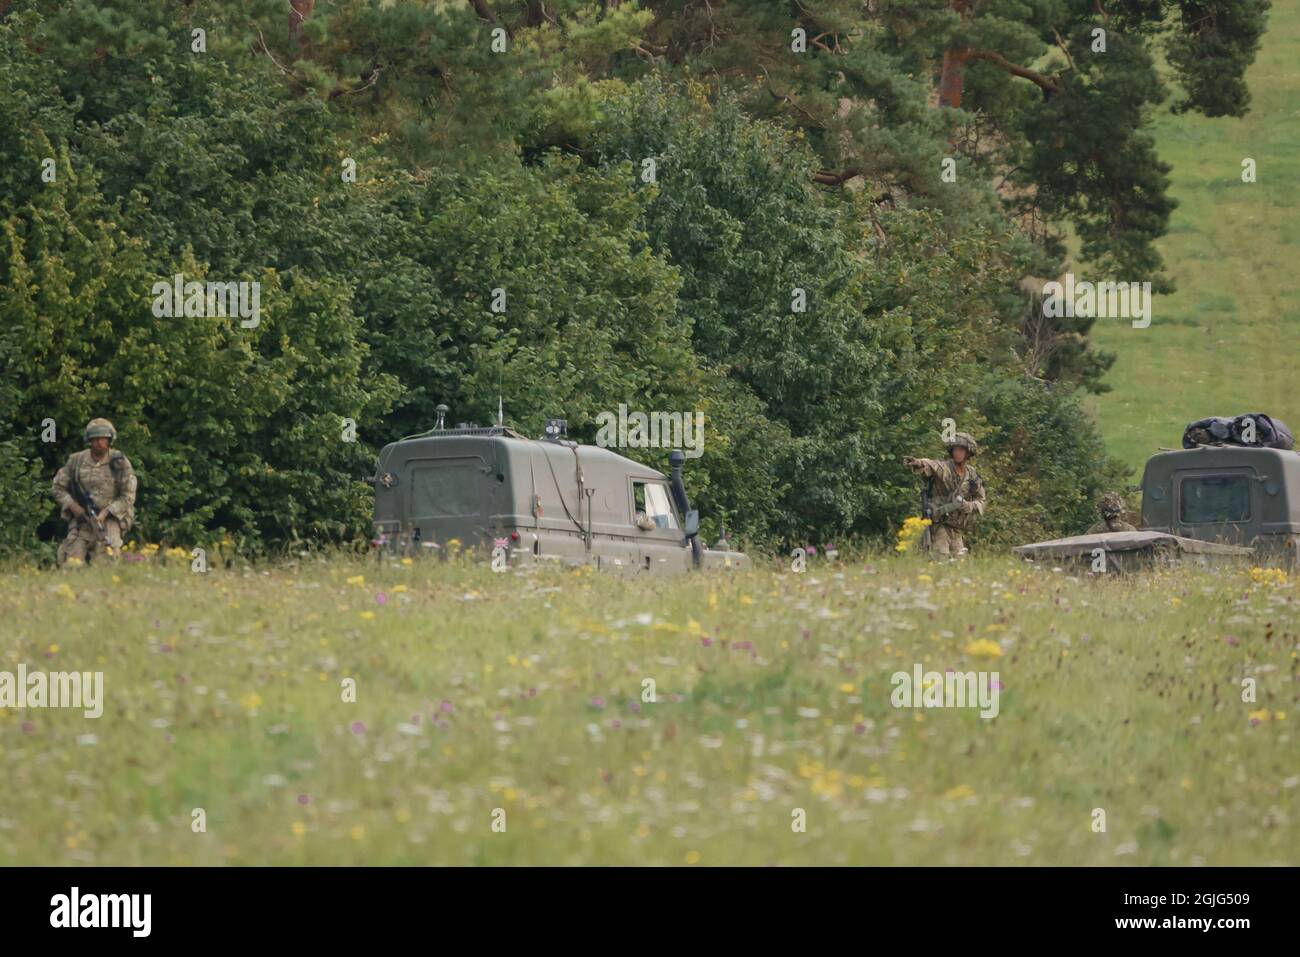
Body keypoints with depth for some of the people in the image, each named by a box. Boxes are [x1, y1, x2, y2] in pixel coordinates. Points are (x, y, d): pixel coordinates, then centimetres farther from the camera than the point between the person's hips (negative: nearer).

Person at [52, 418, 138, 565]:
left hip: (109, 518, -2)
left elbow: (128, 497, -2)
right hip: (81, 519, 2)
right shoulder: (76, 461, 4)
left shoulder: (120, 463, -1)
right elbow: (59, 487, 11)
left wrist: (105, 513, -13)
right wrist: (73, 506, -5)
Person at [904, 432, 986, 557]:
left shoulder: (972, 474, 8)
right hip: (939, 526, -5)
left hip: (956, 530, 5)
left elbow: (980, 501, 12)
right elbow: (930, 466, -32)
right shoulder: (944, 468, -9)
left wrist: (969, 506, -11)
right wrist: (918, 463, -55)